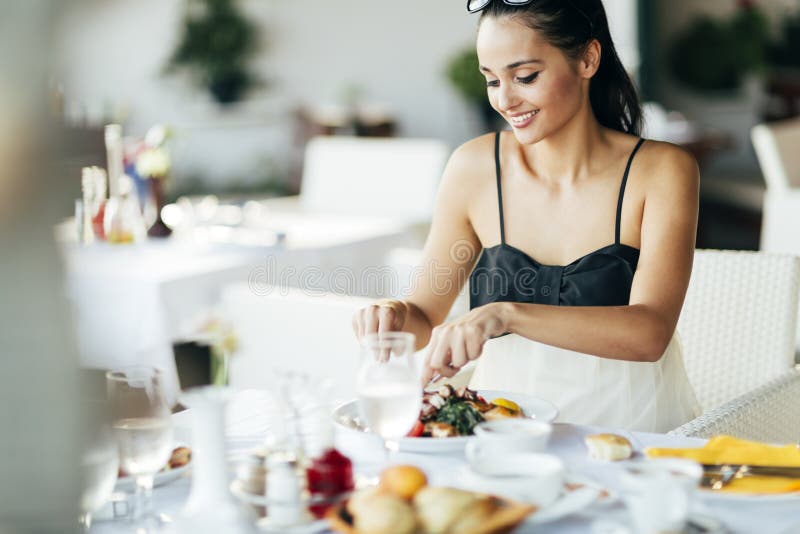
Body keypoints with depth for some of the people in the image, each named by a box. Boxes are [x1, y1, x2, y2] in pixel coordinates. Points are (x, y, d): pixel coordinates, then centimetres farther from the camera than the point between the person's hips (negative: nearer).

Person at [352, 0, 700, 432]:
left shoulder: (660, 172, -5)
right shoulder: (474, 168, 1)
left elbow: (649, 332, -19)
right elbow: (427, 315, 9)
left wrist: (507, 314, -31)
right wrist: (396, 316, -14)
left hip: (633, 434, -2)